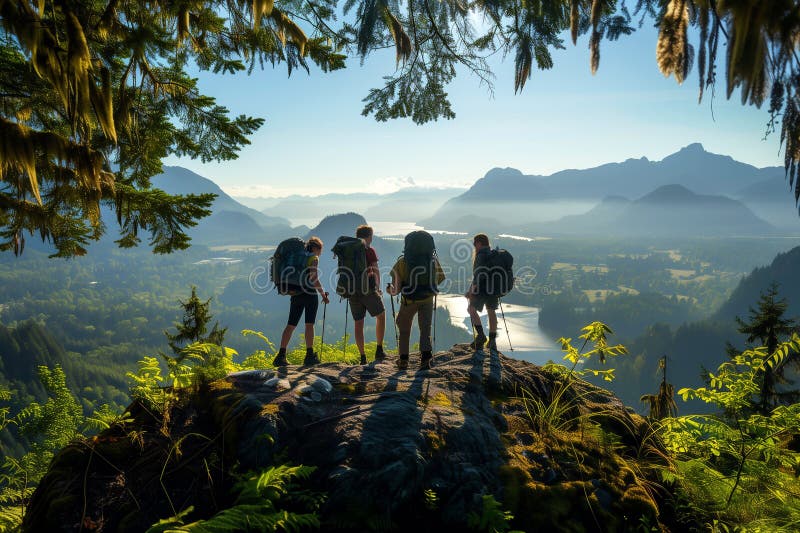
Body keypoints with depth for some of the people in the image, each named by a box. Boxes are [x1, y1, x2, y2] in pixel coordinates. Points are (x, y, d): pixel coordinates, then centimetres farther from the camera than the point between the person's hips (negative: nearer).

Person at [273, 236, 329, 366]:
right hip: (309, 294, -6)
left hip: (296, 295, 6)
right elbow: (314, 279, -14)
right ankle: (309, 355, -1)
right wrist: (323, 293, -6)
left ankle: (281, 356, 1)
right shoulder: (313, 258, -3)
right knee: (309, 324, -1)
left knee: (291, 325, 6)